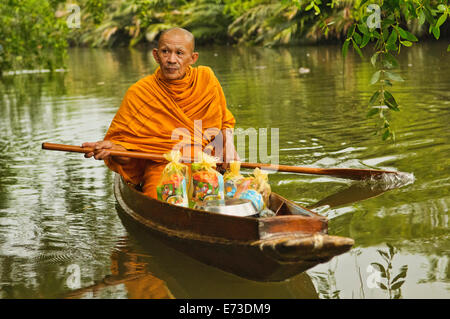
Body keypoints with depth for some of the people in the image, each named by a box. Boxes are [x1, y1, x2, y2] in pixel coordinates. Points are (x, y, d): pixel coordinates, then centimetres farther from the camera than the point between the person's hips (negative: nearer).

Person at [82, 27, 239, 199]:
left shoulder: (206, 79, 5)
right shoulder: (138, 93, -4)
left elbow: (224, 122, 20)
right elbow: (123, 139, -3)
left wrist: (228, 144, 1)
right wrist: (111, 148, -26)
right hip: (160, 167, -3)